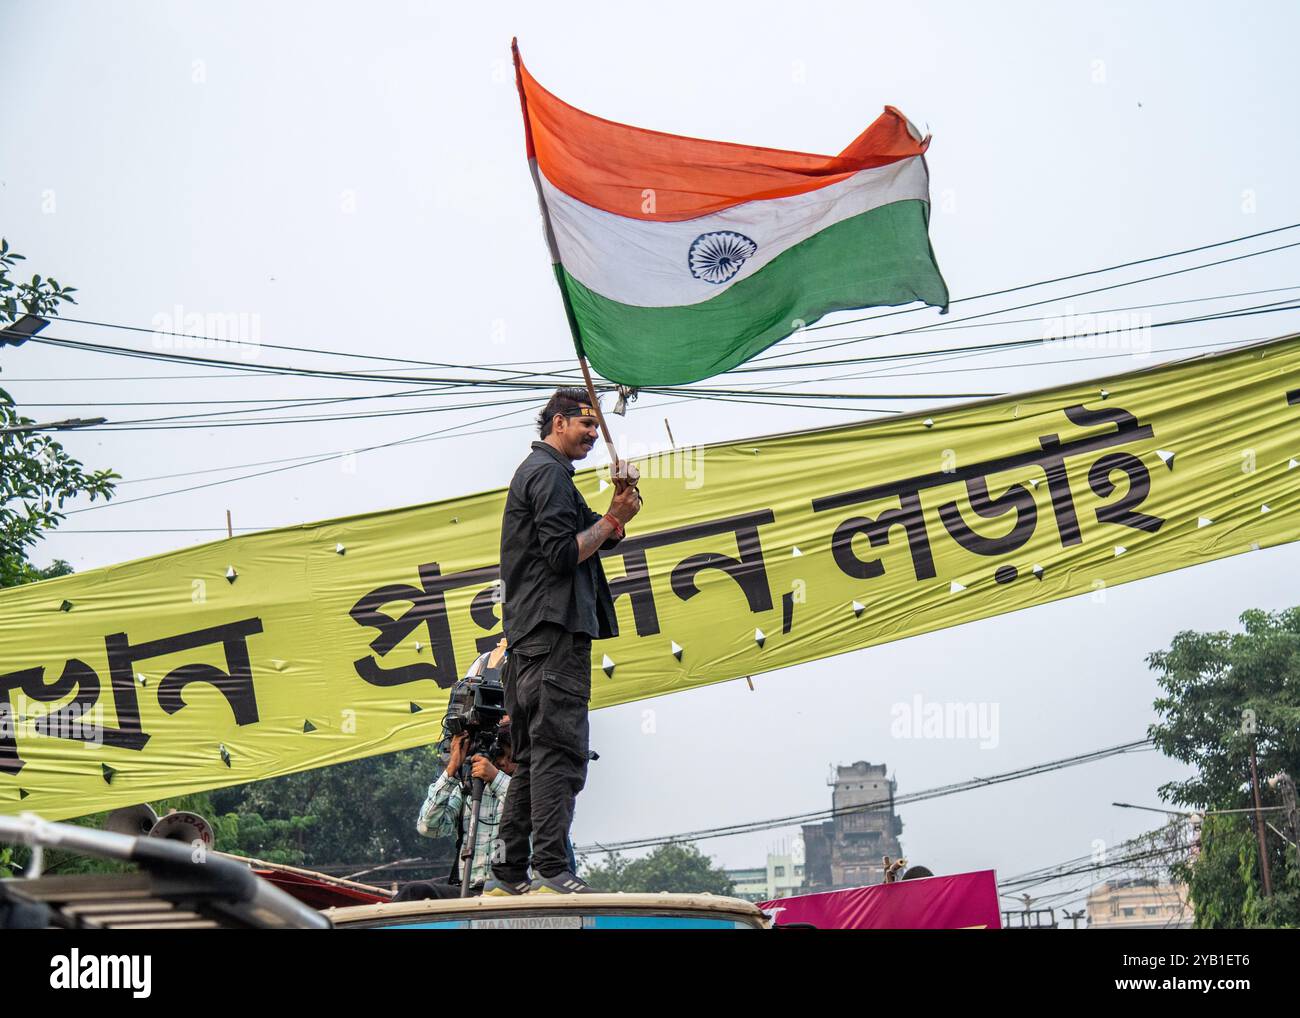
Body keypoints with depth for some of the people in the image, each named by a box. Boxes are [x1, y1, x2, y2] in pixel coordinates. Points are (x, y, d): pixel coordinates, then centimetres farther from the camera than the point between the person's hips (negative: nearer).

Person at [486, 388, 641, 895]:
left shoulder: (536, 470, 27)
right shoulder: (549, 473, -6)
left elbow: (592, 541, 24)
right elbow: (563, 553, -16)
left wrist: (617, 508, 5)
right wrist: (614, 520, -5)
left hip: (529, 635, 11)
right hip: (555, 630, -11)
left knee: (532, 758, 10)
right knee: (559, 752, -14)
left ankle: (509, 875, 10)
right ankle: (551, 872, -19)